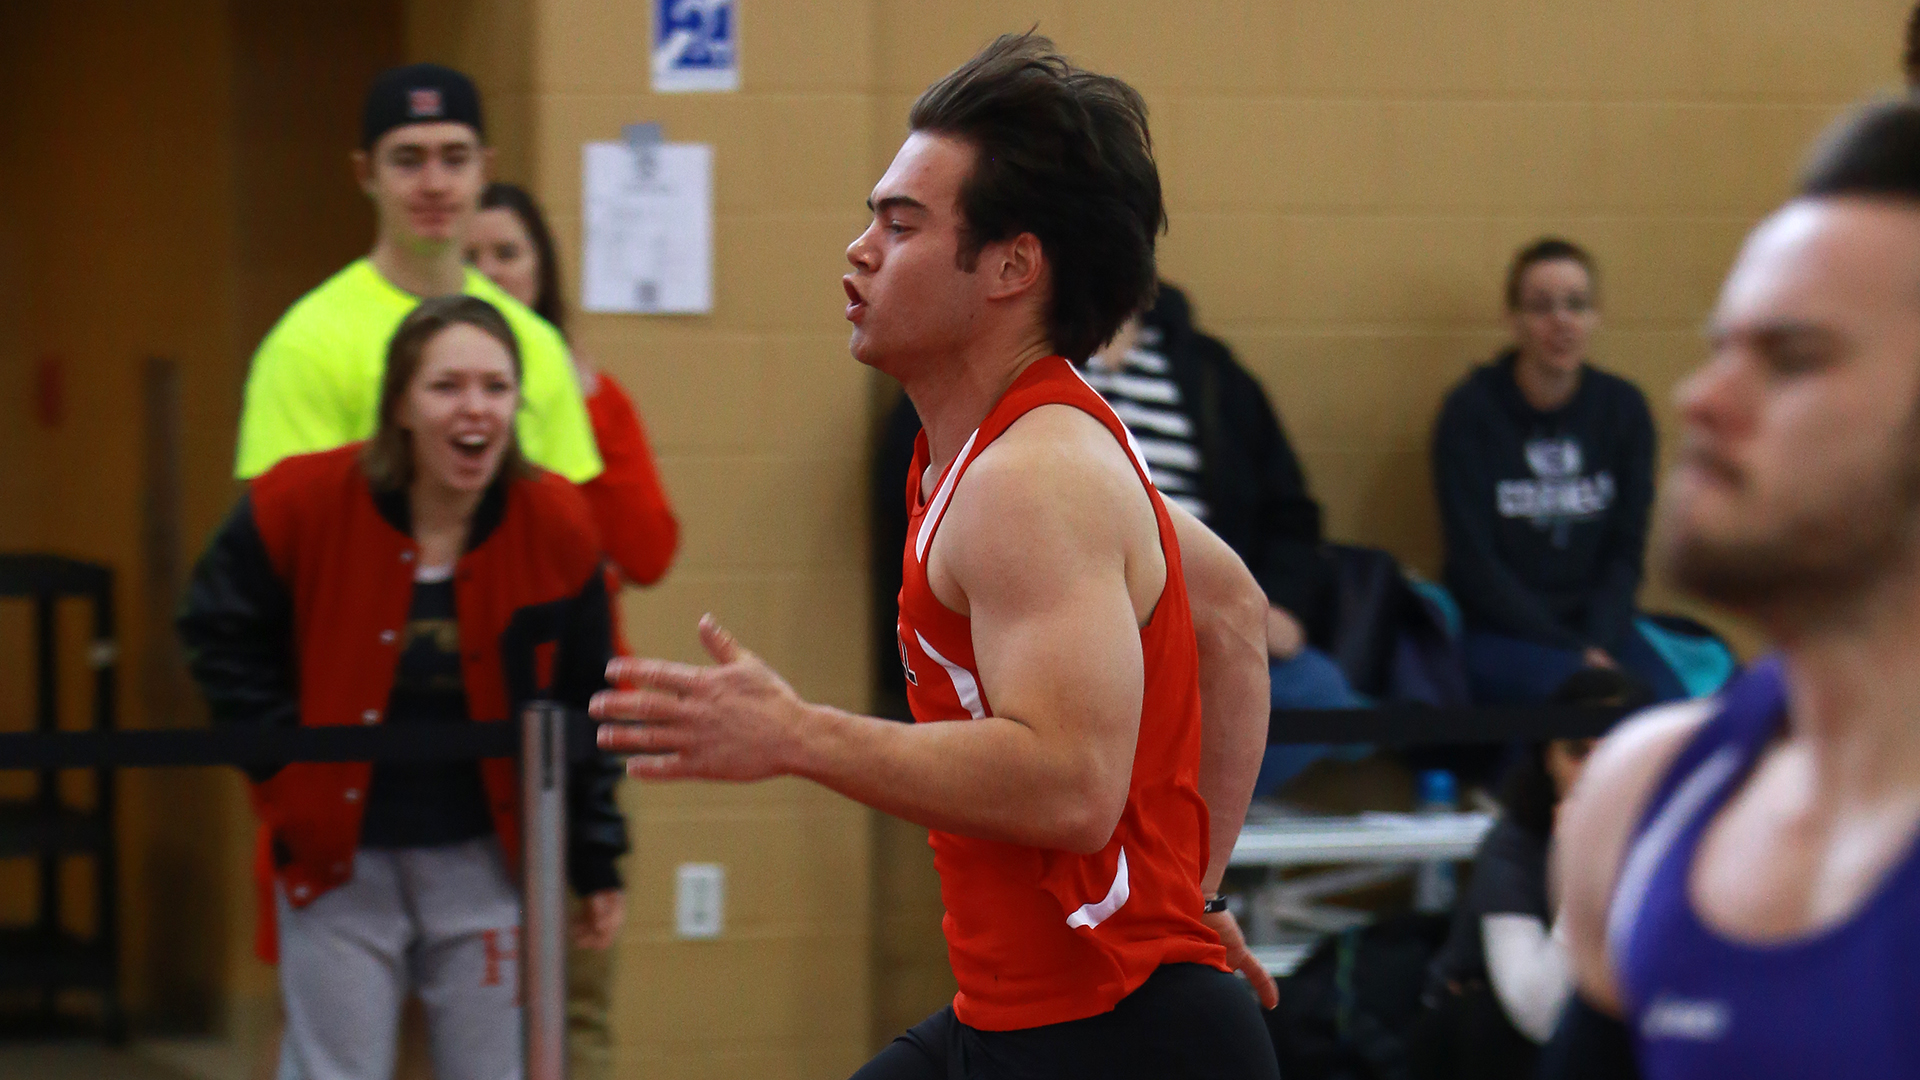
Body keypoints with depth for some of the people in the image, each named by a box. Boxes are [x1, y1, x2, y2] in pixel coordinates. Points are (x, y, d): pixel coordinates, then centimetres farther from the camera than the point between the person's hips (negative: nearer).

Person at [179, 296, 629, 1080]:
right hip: (335, 857, -2)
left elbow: (584, 711, 2)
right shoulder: (304, 503, -14)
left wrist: (596, 864, 4)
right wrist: (283, 755, -6)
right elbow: (221, 633, 1)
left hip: (486, 860, 2)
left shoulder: (556, 526, -7)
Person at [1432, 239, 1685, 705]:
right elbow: (1475, 562, -7)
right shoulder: (1470, 410, -3)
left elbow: (1626, 549, 7)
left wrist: (1597, 645, -10)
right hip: (1496, 635, -4)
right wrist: (1572, 653, -14)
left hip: (1597, 626, 4)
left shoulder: (1623, 408, 8)